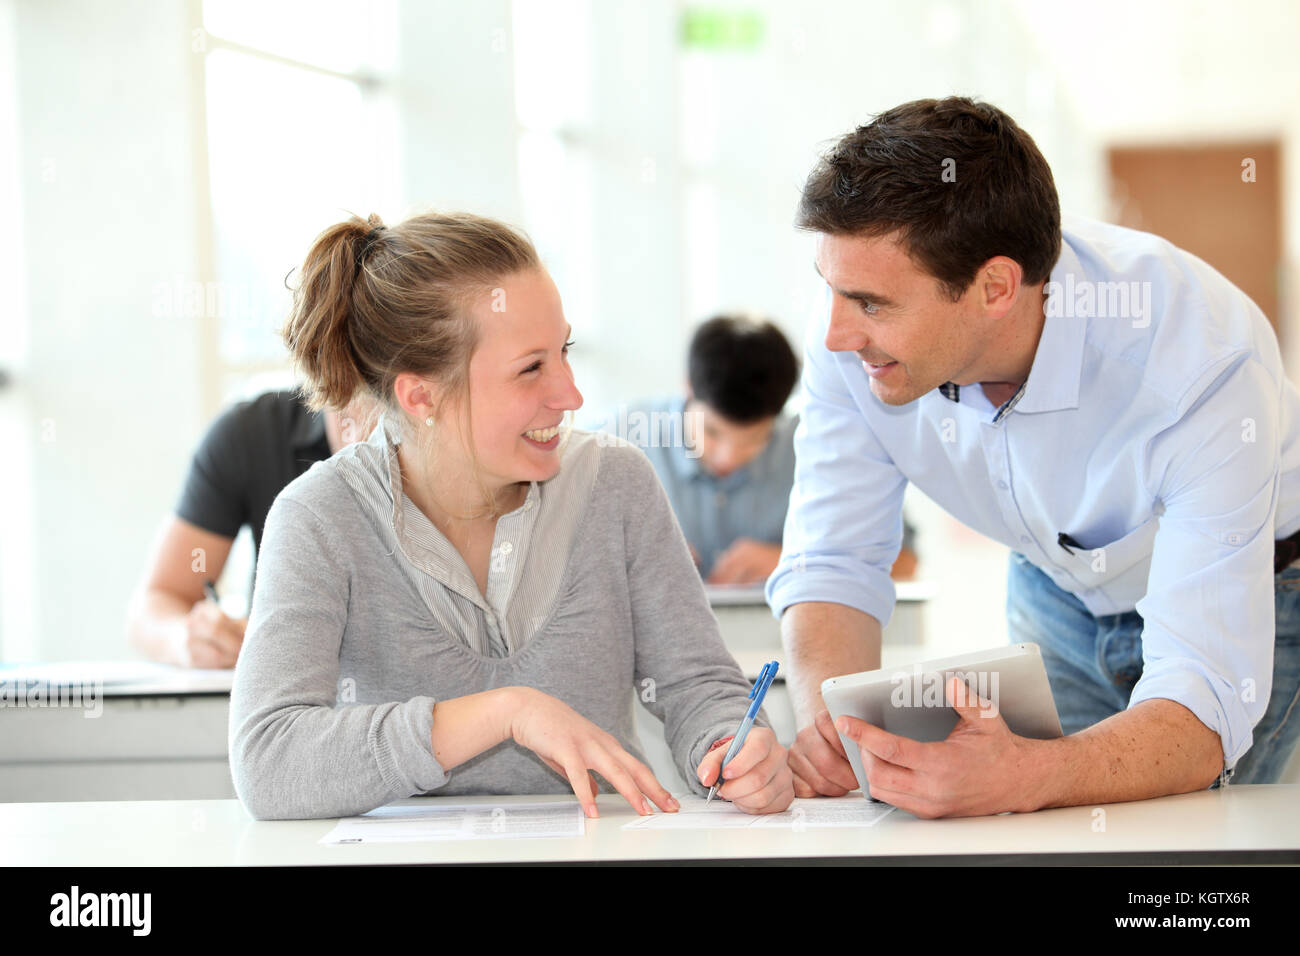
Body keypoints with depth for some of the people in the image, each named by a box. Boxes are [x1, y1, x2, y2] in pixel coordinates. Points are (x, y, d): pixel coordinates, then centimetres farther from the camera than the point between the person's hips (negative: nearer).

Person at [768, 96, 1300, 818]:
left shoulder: (1205, 359, -39)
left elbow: (1205, 709, -43)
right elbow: (832, 563, -17)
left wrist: (1026, 777, -64)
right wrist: (826, 724, -40)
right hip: (1058, 589, 4)